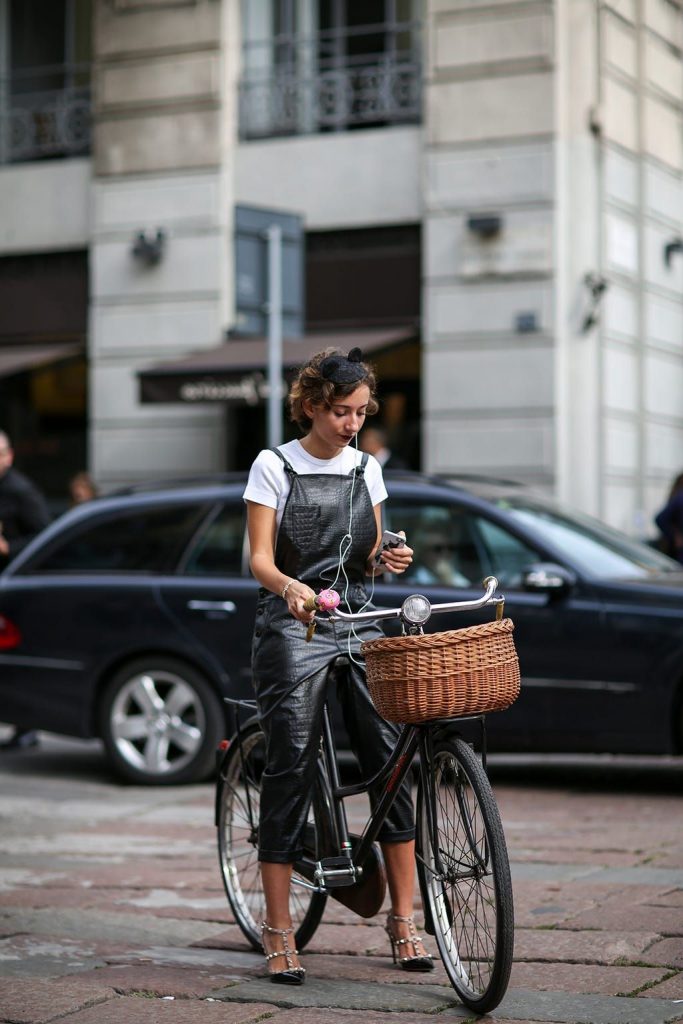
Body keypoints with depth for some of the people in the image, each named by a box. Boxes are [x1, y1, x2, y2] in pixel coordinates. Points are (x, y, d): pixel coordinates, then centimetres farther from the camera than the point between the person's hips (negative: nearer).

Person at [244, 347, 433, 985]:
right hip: (291, 627, -4)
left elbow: (367, 558, 15)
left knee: (390, 761, -5)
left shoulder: (365, 469, 11)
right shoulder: (275, 466, -2)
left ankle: (402, 921, 3)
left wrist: (388, 558, -9)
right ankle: (278, 933, -1)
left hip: (356, 625, 4)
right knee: (290, 769, -7)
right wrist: (290, 588, -29)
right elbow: (259, 559, -7)